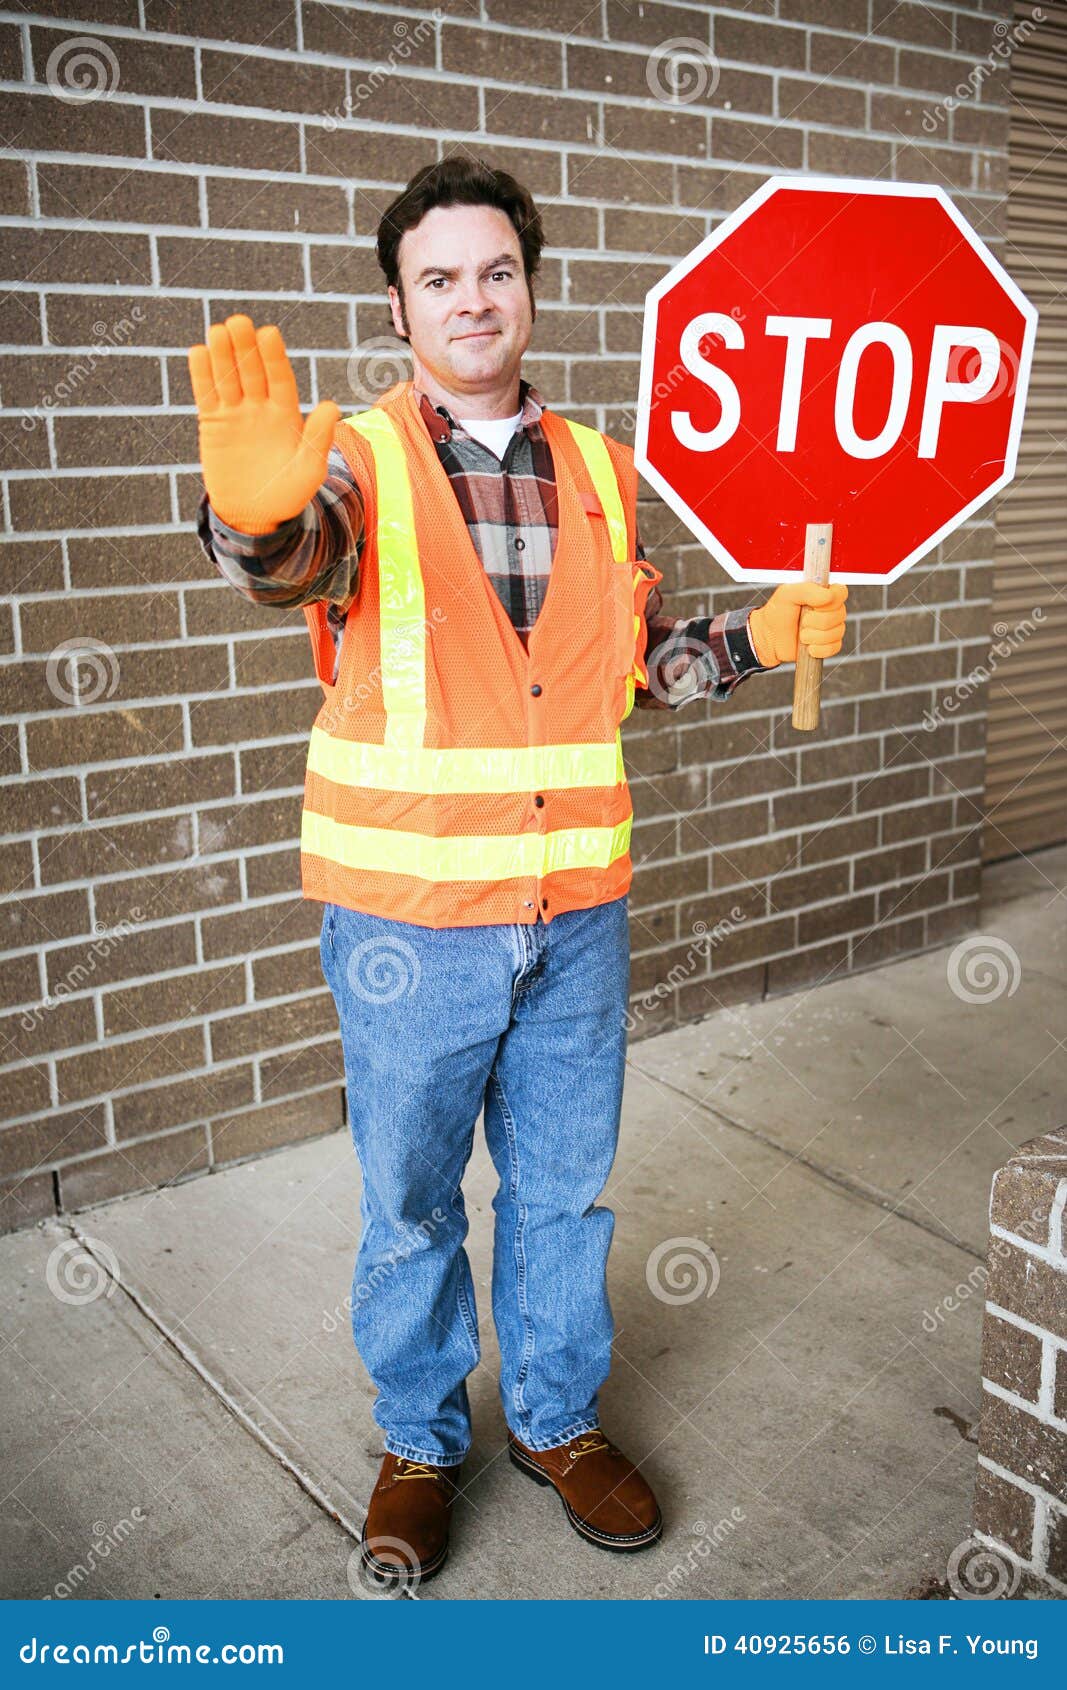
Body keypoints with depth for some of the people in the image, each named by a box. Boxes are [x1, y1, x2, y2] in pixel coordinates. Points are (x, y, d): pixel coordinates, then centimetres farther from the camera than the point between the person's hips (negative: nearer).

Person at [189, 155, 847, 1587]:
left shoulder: (598, 470, 7)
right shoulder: (358, 454, -6)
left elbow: (639, 658, 14)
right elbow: (293, 558, -29)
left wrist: (755, 639, -4)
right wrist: (252, 508, -52)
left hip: (577, 907, 4)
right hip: (408, 911, -3)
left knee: (565, 1185, 17)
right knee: (410, 1200, 13)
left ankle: (559, 1418, 40)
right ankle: (421, 1442, 37)